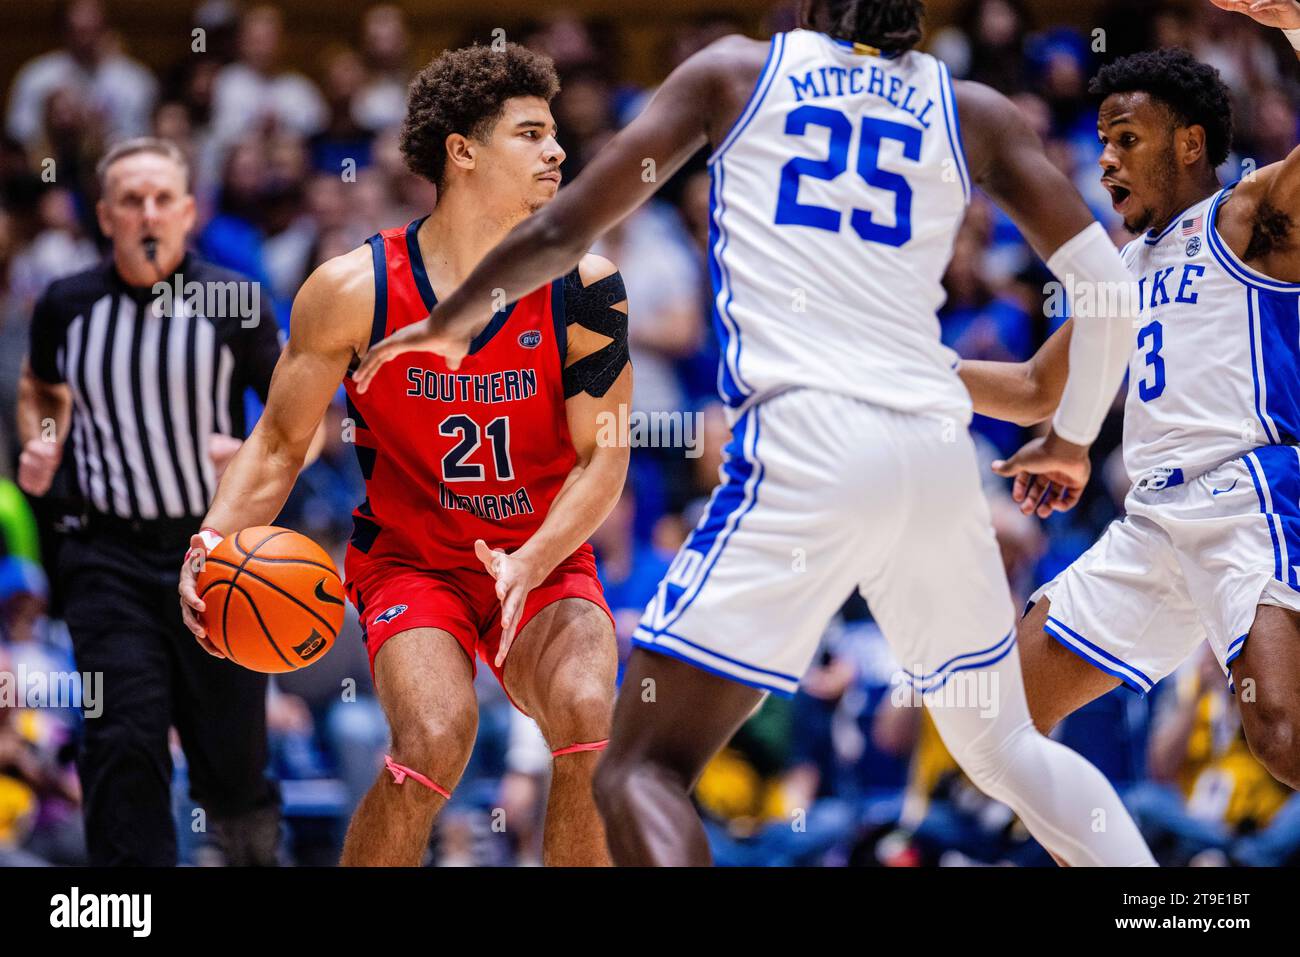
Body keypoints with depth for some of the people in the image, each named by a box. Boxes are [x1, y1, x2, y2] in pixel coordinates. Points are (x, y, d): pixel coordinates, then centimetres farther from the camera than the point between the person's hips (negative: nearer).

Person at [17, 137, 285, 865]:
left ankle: (255, 838, 38)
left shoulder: (231, 304, -5)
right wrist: (39, 447, 0)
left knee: (230, 759, 5)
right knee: (124, 741, -13)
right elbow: (41, 391, 21)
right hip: (110, 553, 1)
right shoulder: (67, 306, 1)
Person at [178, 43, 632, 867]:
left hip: (545, 562, 1)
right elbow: (281, 443, -1)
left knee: (589, 720, -28)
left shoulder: (583, 288, -10)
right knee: (436, 736, -30)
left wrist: (531, 563, -25)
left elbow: (603, 455, -8)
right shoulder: (355, 290, -11)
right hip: (409, 560, -1)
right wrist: (215, 541, -18)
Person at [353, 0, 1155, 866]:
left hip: (808, 444, -4)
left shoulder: (736, 72, 11)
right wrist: (1074, 438, 30)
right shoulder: (975, 114, 16)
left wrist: (448, 325, 28)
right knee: (1006, 745, 26)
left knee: (642, 768, -5)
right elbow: (1109, 284, 12)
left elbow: (564, 228, 11)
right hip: (938, 449, 4)